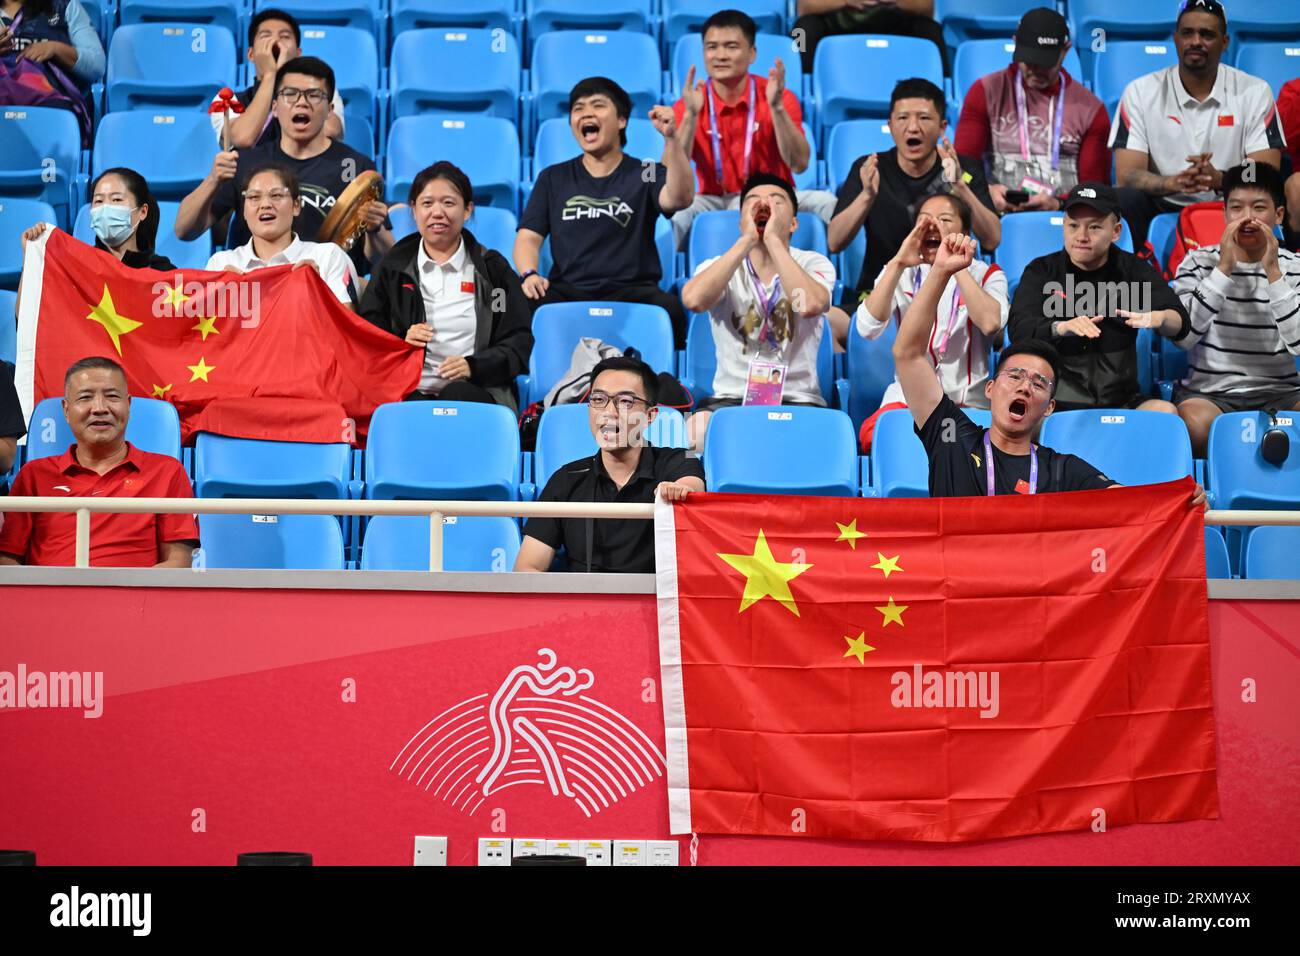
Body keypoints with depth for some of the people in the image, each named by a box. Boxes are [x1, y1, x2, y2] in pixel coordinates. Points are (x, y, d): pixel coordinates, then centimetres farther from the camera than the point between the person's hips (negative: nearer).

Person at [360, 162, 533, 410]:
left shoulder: (492, 268, 15)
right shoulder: (392, 269, 18)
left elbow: (520, 342, 8)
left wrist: (474, 366, -11)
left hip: (477, 391, 0)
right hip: (411, 393, 0)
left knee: (458, 393, -37)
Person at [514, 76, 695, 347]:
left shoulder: (645, 174, 10)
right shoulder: (553, 178, 18)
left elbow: (680, 198, -12)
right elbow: (529, 236, 10)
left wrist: (672, 138, -26)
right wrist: (529, 274, -13)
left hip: (632, 292, -1)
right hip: (568, 292, 1)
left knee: (668, 310, -35)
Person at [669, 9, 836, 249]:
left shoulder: (778, 97, -4)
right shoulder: (687, 105, -3)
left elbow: (799, 164, -14)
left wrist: (777, 107, -25)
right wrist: (691, 115, -25)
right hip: (714, 203, -1)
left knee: (826, 203, -27)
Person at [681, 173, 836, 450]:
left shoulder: (814, 264, 4)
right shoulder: (717, 267, 6)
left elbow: (810, 304, -22)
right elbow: (693, 300, -20)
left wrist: (773, 239, -17)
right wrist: (747, 240, -16)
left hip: (798, 400, 0)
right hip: (730, 398, 0)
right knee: (694, 433, -31)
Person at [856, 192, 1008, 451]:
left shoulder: (987, 275, 6)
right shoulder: (900, 274, 11)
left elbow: (990, 323, -19)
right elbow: (868, 328, -9)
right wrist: (897, 264, -16)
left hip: (969, 402, -1)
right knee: (874, 435, -31)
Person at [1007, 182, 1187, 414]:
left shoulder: (1133, 270, 10)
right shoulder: (1040, 272, 6)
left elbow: (1180, 322, -4)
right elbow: (1018, 330, -12)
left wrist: (1158, 318, -30)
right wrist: (1062, 328, -35)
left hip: (1120, 401, 2)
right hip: (1056, 402, -2)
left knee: (1165, 412, -27)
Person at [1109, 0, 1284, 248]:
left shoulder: (1254, 92, 0)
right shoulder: (1140, 92, -2)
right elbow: (1126, 175, -10)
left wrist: (1219, 179, -30)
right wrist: (1173, 183, -32)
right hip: (1163, 208, 0)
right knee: (1123, 200, -30)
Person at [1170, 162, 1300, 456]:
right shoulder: (1199, 262, 3)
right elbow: (1181, 337, -14)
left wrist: (1272, 272, -16)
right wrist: (1224, 268, -17)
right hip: (1209, 392, -1)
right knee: (1196, 423, -37)